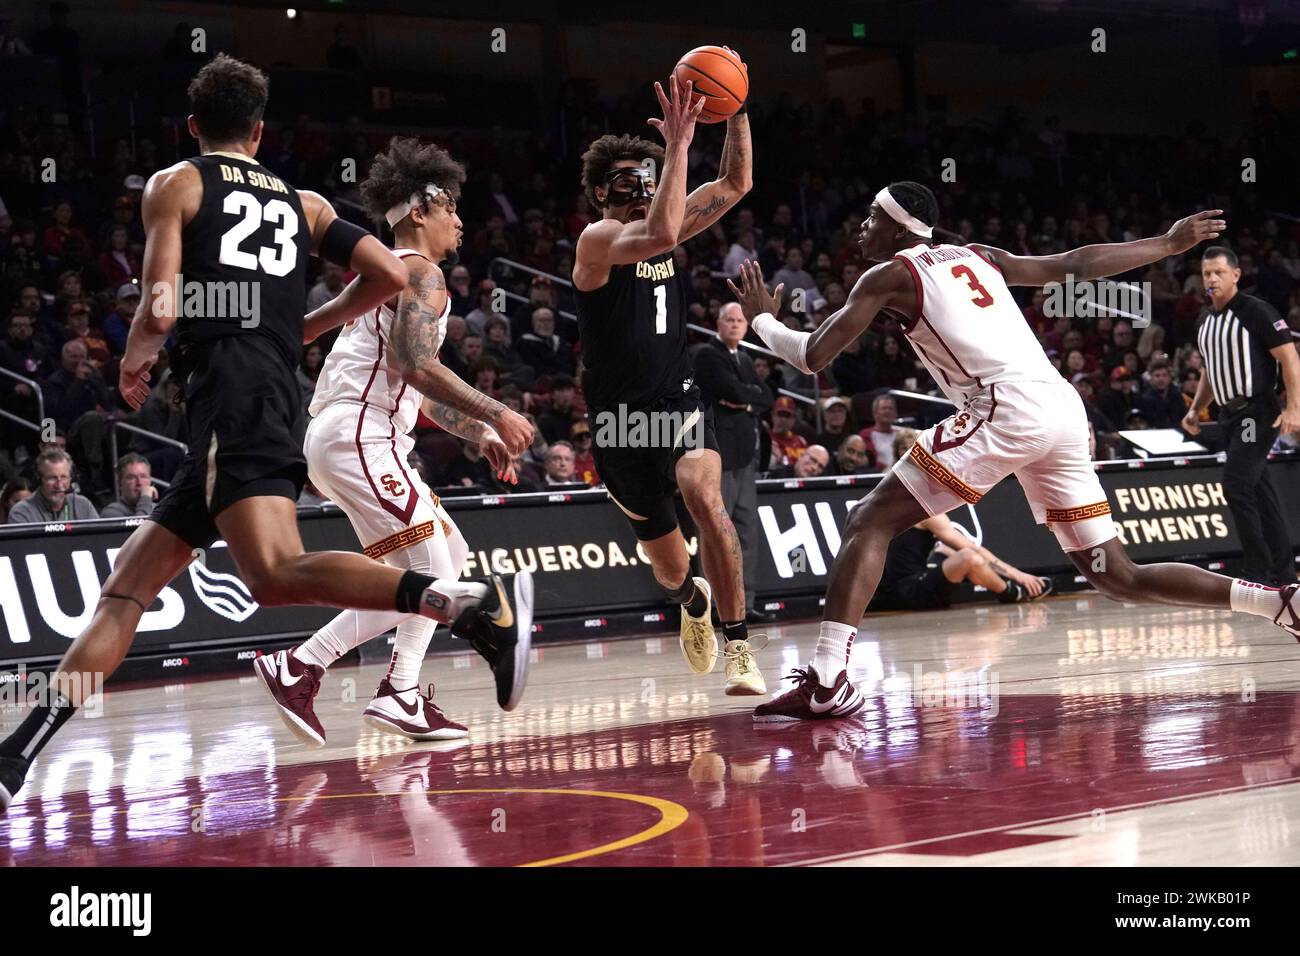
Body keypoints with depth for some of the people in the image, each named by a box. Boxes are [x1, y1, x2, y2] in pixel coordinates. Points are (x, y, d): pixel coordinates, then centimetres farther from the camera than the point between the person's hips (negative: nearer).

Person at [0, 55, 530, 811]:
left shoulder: (176, 184, 8)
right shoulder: (303, 202, 23)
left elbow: (161, 307, -4)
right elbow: (391, 274, 12)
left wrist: (135, 362, 17)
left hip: (231, 392, -8)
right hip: (279, 400, 8)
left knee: (278, 574, -28)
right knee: (127, 587, 10)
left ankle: (477, 602, -42)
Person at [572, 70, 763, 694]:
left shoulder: (663, 230, 6)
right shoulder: (598, 239, -12)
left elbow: (735, 184, 8)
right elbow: (659, 234, -33)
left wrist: (737, 112, -6)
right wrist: (678, 144, -32)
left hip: (677, 401, 3)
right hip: (619, 418, -3)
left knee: (705, 498, -29)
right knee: (669, 566, 9)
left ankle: (737, 644, -23)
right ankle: (693, 602, 47)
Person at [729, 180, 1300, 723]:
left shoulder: (888, 276, 8)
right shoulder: (976, 257, 26)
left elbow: (814, 356, 3)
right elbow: (1075, 264, 28)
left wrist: (761, 318, 24)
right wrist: (1169, 244, 40)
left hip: (1010, 408, -7)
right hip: (1065, 407, 7)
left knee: (871, 521, -3)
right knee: (1118, 578, 14)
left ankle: (827, 684, -17)